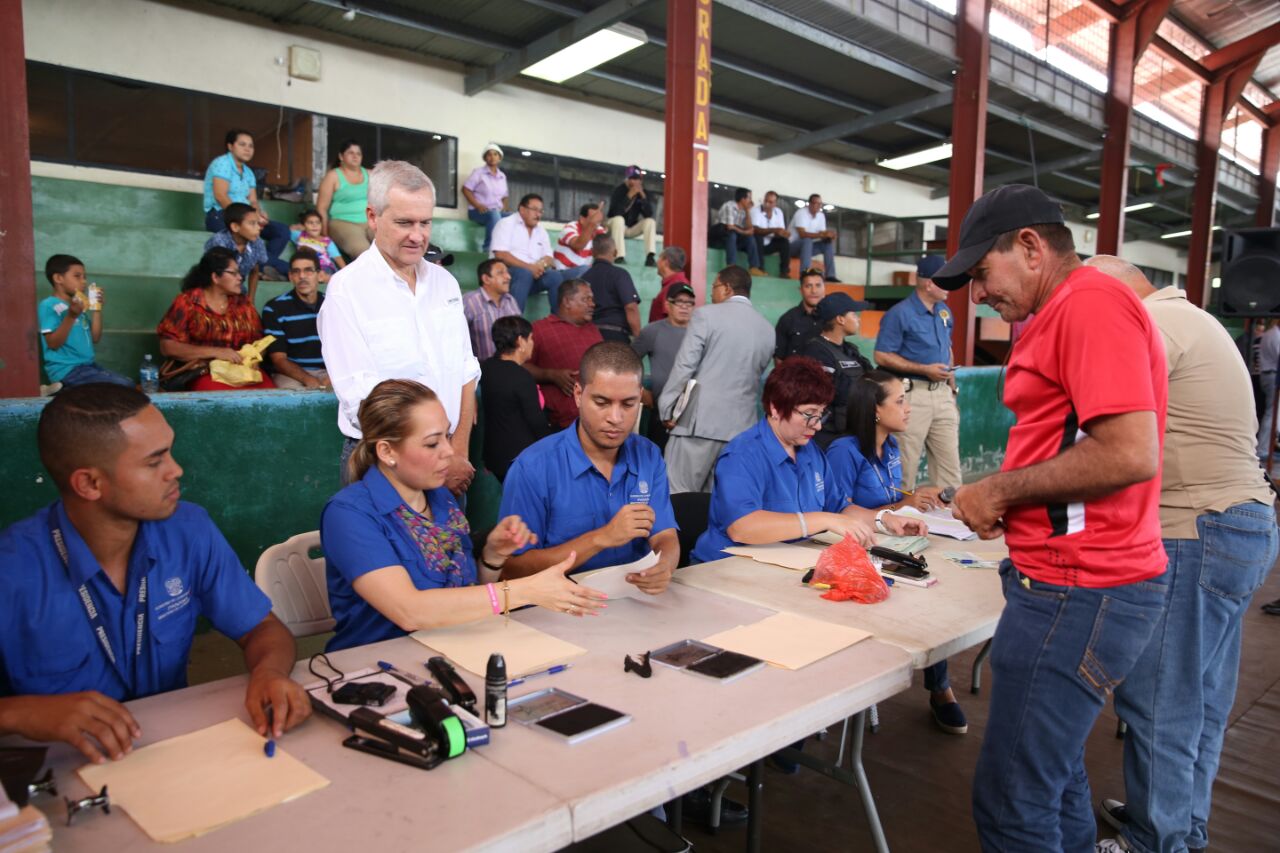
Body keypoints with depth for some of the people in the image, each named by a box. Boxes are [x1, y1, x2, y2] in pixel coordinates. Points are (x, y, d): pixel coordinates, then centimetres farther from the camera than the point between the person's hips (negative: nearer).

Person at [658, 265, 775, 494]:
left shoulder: (706, 314, -3)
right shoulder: (767, 329, 13)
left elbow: (684, 366, -7)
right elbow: (757, 377, 15)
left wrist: (667, 410, -2)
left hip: (700, 419, -6)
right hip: (742, 424, 6)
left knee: (676, 497, -2)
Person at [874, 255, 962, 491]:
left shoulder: (944, 311, 12)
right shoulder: (900, 314, -10)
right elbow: (882, 356, -13)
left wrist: (952, 390, 16)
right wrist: (925, 370, -16)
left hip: (942, 393, 7)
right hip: (913, 393, -7)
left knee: (950, 462, 8)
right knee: (906, 465, -2)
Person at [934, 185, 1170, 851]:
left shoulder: (1091, 302, -15)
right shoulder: (1067, 314, 17)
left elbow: (1130, 454, -24)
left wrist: (1000, 489, -14)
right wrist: (1003, 501, 11)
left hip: (1077, 592, -11)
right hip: (1069, 579, 11)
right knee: (1053, 770, 22)